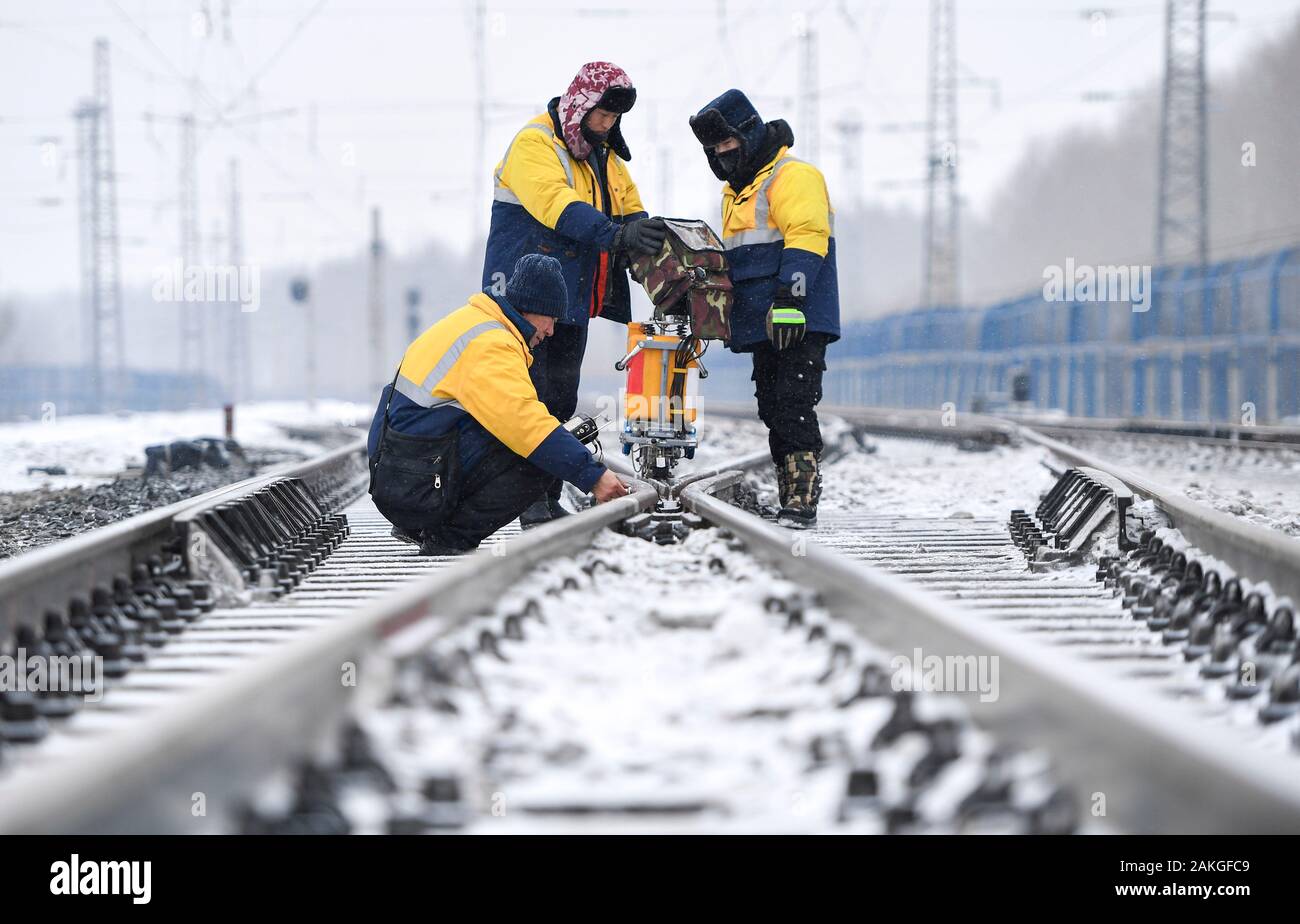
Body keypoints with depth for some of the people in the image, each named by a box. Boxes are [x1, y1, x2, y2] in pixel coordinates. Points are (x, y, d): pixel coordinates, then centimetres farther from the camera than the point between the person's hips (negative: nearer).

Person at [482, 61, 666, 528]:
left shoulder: (606, 158, 14)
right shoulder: (534, 145, -14)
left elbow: (630, 211, 12)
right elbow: (559, 206, -30)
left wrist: (650, 240, -11)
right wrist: (617, 235, -42)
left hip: (572, 299, 8)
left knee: (561, 400, 10)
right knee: (531, 398, -9)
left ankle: (549, 498, 16)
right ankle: (531, 501, -8)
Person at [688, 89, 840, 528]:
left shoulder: (794, 176, -8)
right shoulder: (737, 190, 24)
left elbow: (806, 238, -20)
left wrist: (790, 297, -29)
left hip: (799, 322, -10)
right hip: (764, 325, 10)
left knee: (794, 409, -15)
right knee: (772, 411, 6)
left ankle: (803, 502, -17)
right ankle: (789, 497, 8)